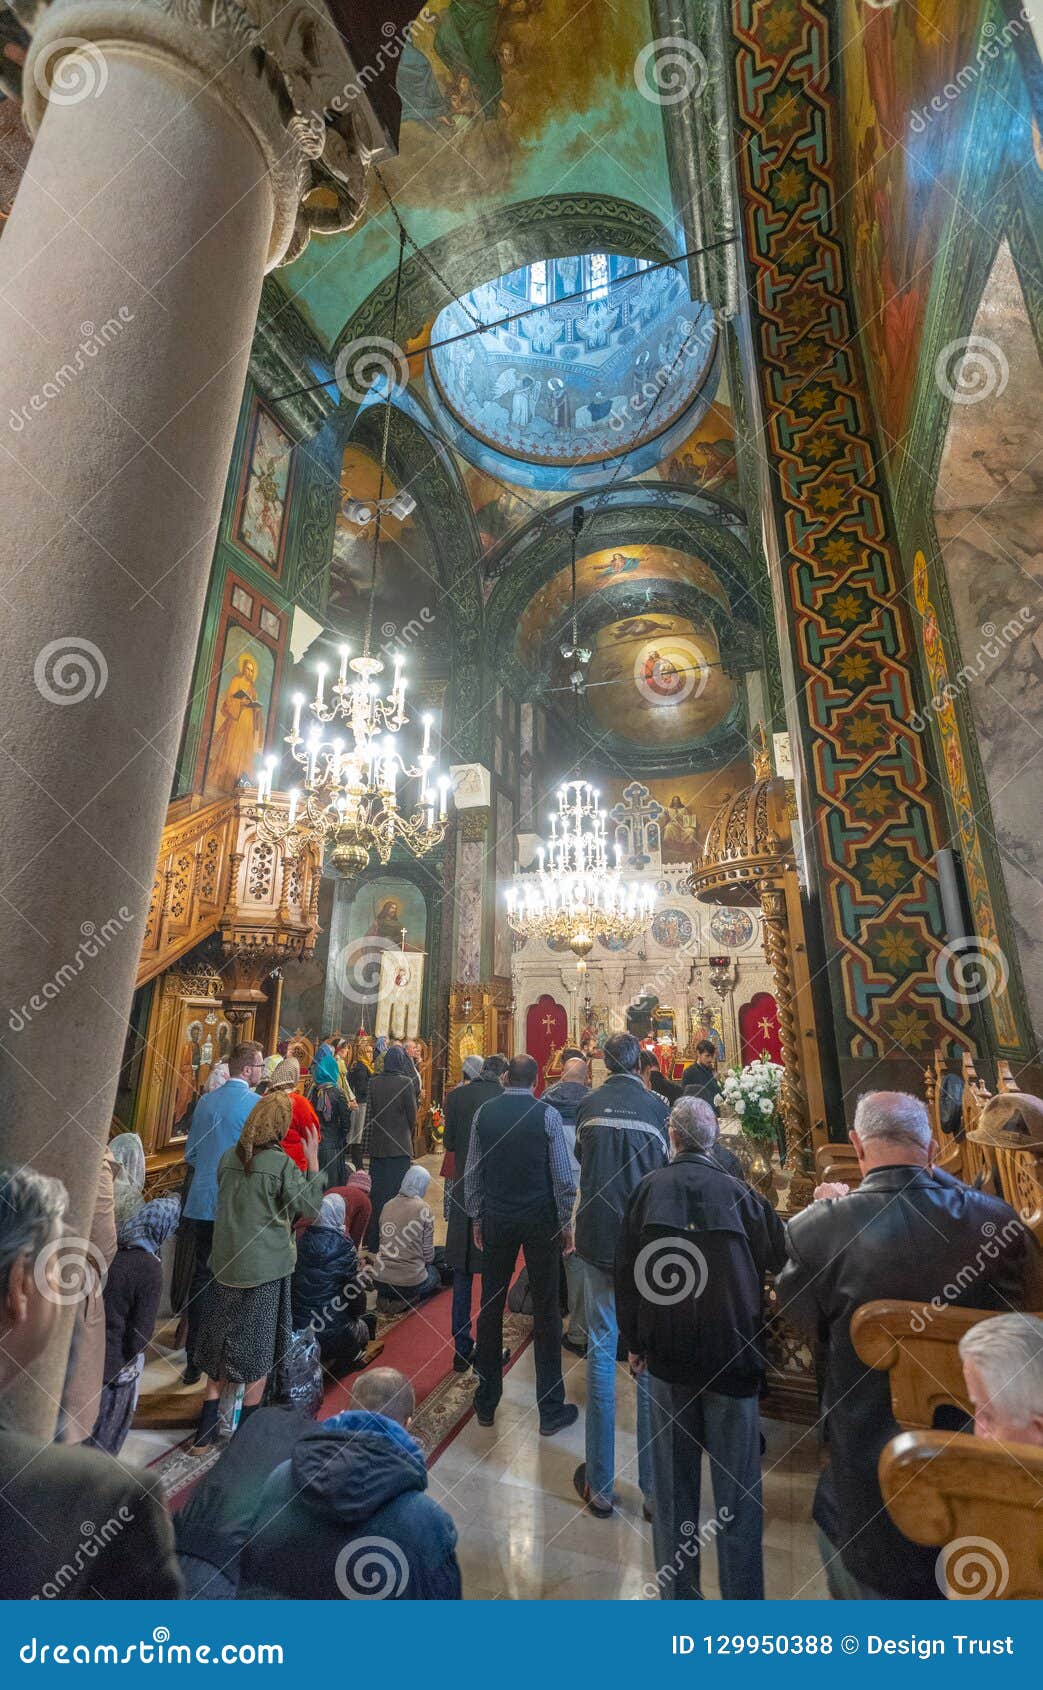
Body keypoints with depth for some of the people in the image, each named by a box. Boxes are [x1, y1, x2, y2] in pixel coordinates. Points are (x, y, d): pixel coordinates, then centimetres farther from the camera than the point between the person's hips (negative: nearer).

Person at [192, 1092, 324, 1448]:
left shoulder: (229, 1157, -3)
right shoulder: (282, 1163, -20)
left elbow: (225, 1200, 12)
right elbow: (311, 1208, -15)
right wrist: (313, 1160, -14)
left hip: (226, 1262, 5)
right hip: (266, 1266, -5)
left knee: (221, 1338, 19)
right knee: (258, 1343, 12)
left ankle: (207, 1428, 29)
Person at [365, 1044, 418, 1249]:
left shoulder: (374, 1082, -2)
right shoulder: (405, 1082, -13)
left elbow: (370, 1113, 5)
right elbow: (412, 1115, -7)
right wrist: (410, 1136, 11)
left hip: (377, 1147, 4)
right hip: (400, 1146, -4)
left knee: (376, 1193, 14)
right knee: (396, 1193, 5)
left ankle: (372, 1243, 23)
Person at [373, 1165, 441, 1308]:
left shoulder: (387, 1205, 0)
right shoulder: (423, 1210, -12)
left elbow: (382, 1241, 10)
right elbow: (428, 1255, -3)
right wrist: (428, 1262, 20)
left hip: (381, 1281, 5)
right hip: (410, 1282, -5)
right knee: (435, 1274, 29)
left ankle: (385, 1298, 11)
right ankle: (408, 1300, 3)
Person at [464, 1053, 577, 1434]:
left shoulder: (484, 1112, -3)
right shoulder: (547, 1115, -11)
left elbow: (472, 1171, 1)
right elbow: (563, 1176, -9)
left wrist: (477, 1218, 11)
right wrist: (566, 1223, 2)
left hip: (495, 1219, 3)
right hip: (540, 1219, -2)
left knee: (490, 1306, 15)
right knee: (546, 1310, 10)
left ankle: (486, 1402, 31)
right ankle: (551, 1410, 22)